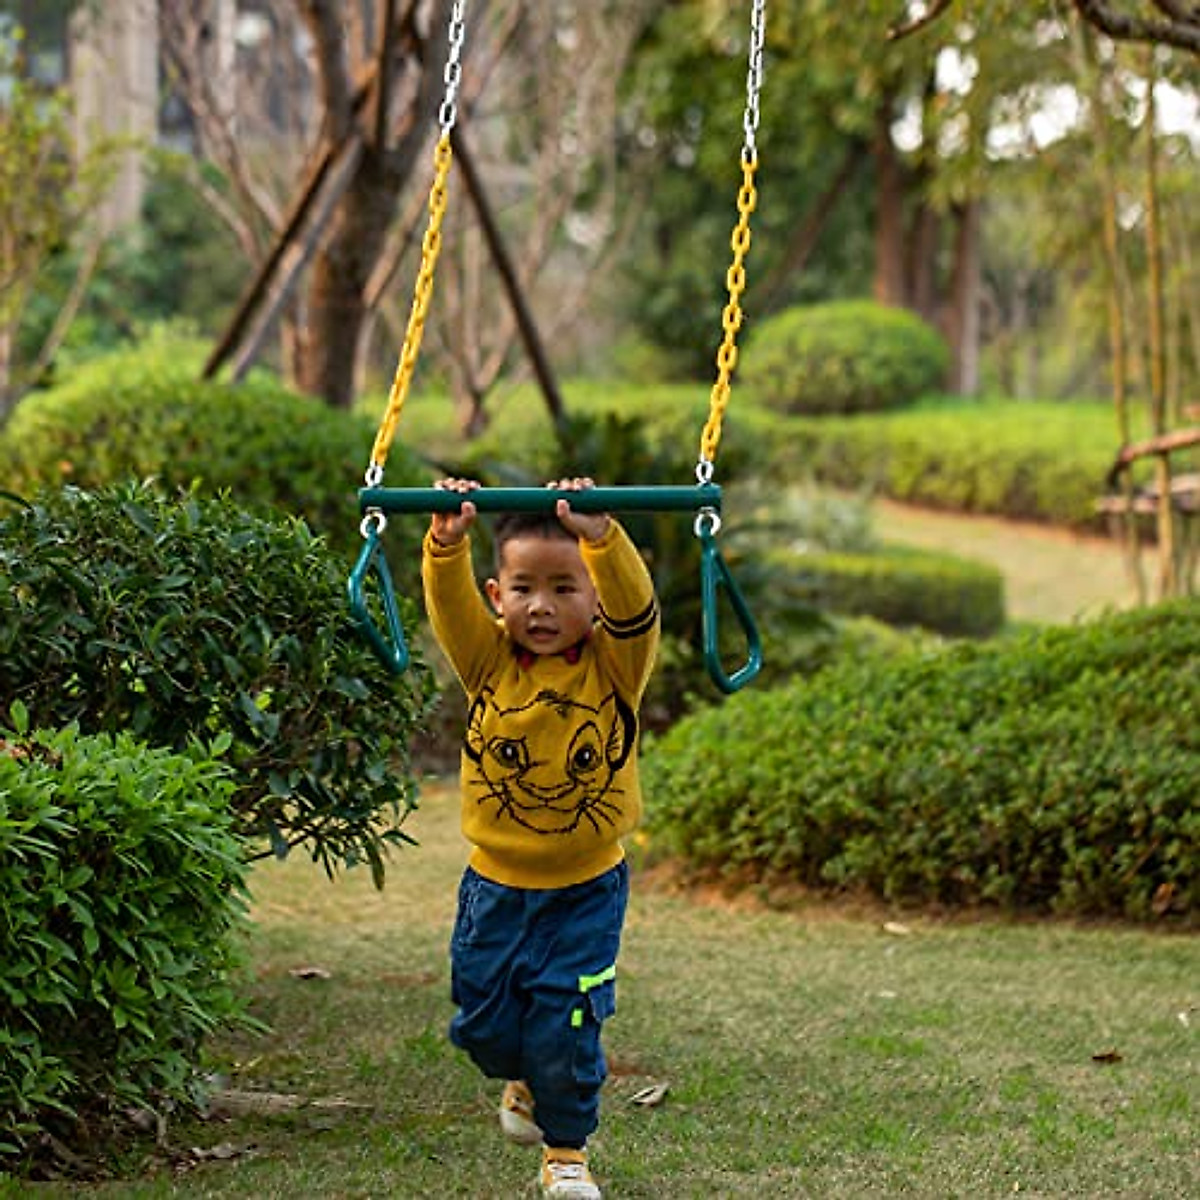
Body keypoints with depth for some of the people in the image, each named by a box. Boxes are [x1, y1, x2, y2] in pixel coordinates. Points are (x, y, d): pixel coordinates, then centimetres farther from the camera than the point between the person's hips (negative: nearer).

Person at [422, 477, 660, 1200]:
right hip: (496, 883, 2)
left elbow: (634, 605, -29)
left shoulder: (615, 666, -11)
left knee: (565, 1029, -2)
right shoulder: (490, 663, -6)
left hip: (585, 889, -2)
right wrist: (448, 544, -41)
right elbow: (450, 607, -22)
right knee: (483, 1024, 12)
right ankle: (527, 1084, 46)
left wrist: (600, 537, -46)